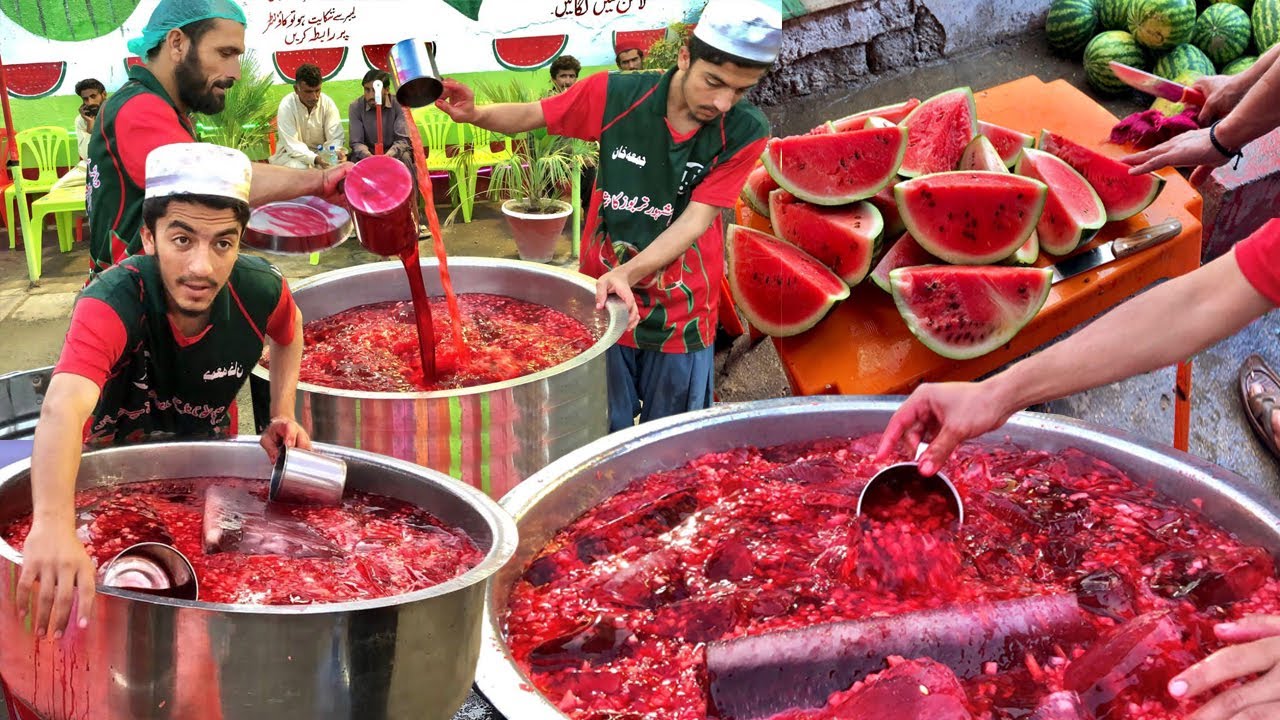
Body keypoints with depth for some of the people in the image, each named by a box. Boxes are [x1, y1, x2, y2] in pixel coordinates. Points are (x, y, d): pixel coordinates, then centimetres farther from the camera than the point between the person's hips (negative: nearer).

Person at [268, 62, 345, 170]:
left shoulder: (328, 103, -10)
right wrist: (315, 159, -41)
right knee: (299, 168, -36)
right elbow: (293, 145, -23)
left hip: (320, 153, 3)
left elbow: (335, 137, -11)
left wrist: (338, 152, -37)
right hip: (291, 154, -3)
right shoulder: (286, 106, -19)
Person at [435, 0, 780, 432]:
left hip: (682, 311, 0)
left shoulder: (745, 132, -15)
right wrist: (473, 113, -21)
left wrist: (625, 274, -33)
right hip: (605, 299, 1)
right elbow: (529, 116, 0)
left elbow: (697, 218, -19)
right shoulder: (614, 95, -13)